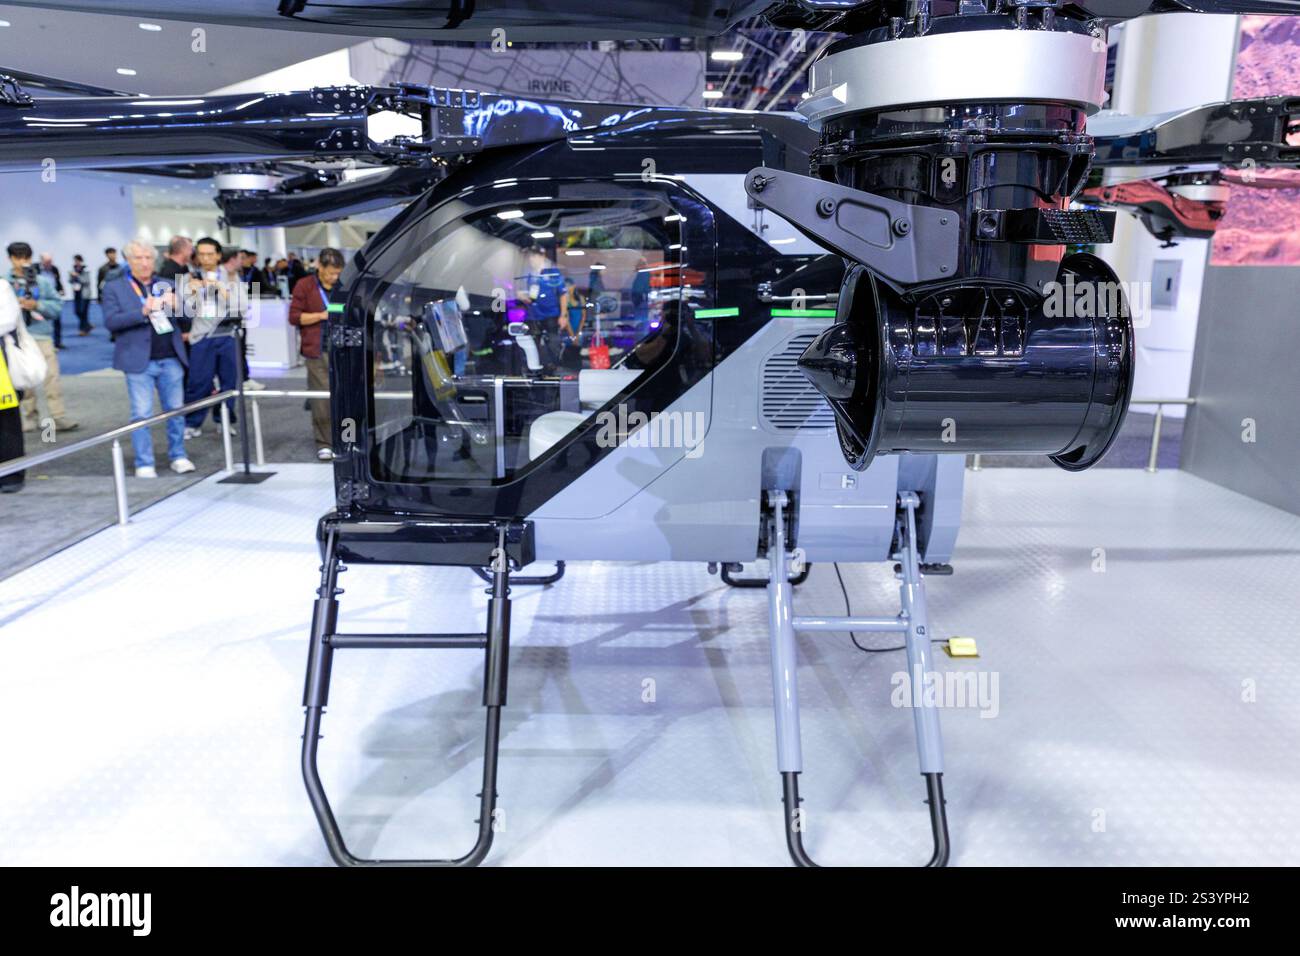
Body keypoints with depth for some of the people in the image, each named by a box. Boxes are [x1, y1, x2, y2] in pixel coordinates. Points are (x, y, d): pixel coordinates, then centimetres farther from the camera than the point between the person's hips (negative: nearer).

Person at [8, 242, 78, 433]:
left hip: (42, 336, 0)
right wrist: (15, 305, -13)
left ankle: (59, 417, -7)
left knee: (52, 377, -7)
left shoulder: (43, 281, 6)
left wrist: (37, 304, -12)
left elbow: (58, 306, 1)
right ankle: (29, 417, 16)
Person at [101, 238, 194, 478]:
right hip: (139, 361, -3)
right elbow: (110, 321, -8)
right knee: (142, 414, -1)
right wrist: (143, 312, -20)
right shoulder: (114, 288, 3)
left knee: (176, 410, 8)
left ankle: (178, 456, 20)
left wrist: (176, 305, -12)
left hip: (171, 359, 3)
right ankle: (144, 465, 6)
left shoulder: (166, 284, 13)